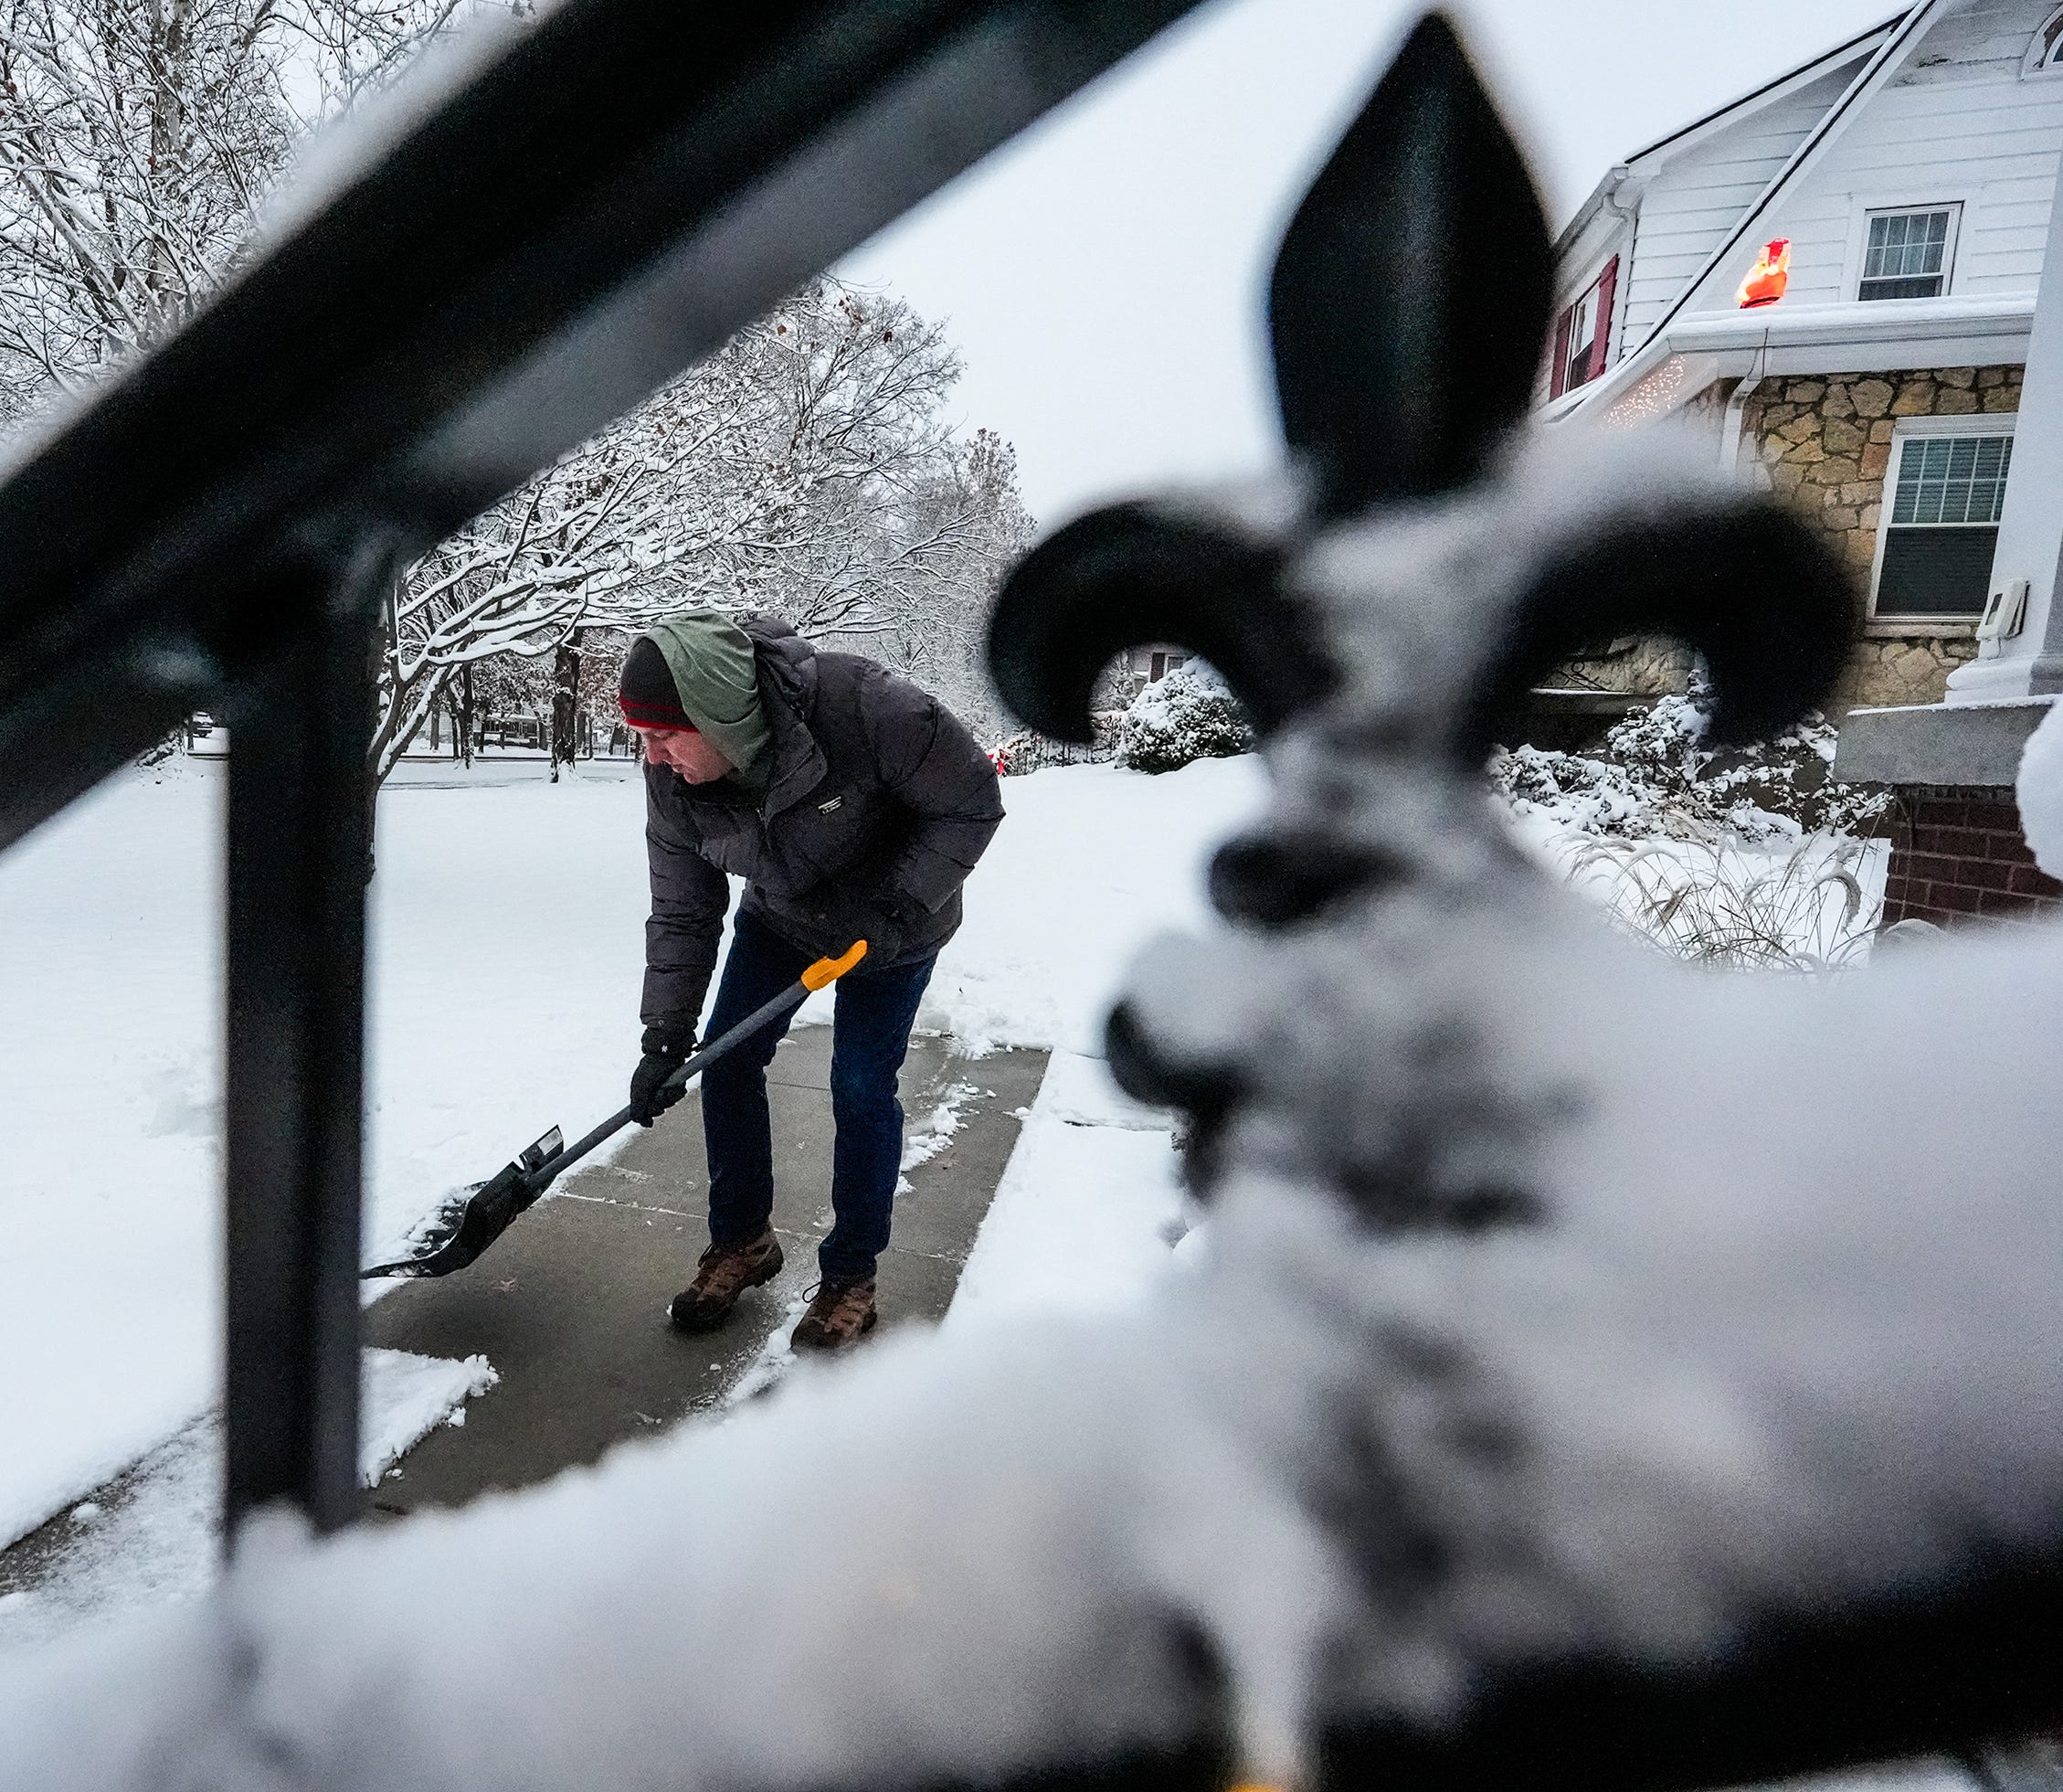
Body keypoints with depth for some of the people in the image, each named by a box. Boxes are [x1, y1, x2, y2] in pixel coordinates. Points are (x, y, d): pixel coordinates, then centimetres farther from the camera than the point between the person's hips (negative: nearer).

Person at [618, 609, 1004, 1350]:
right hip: (778, 915, 5)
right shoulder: (672, 776, -20)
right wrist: (664, 1038, -11)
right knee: (726, 1063, 1)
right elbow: (681, 913, -8)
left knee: (861, 1089, -6)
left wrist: (896, 908, -30)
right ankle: (741, 1242, 25)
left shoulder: (862, 705, -38)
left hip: (892, 920, -4)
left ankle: (850, 1277, 16)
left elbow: (972, 804, -25)